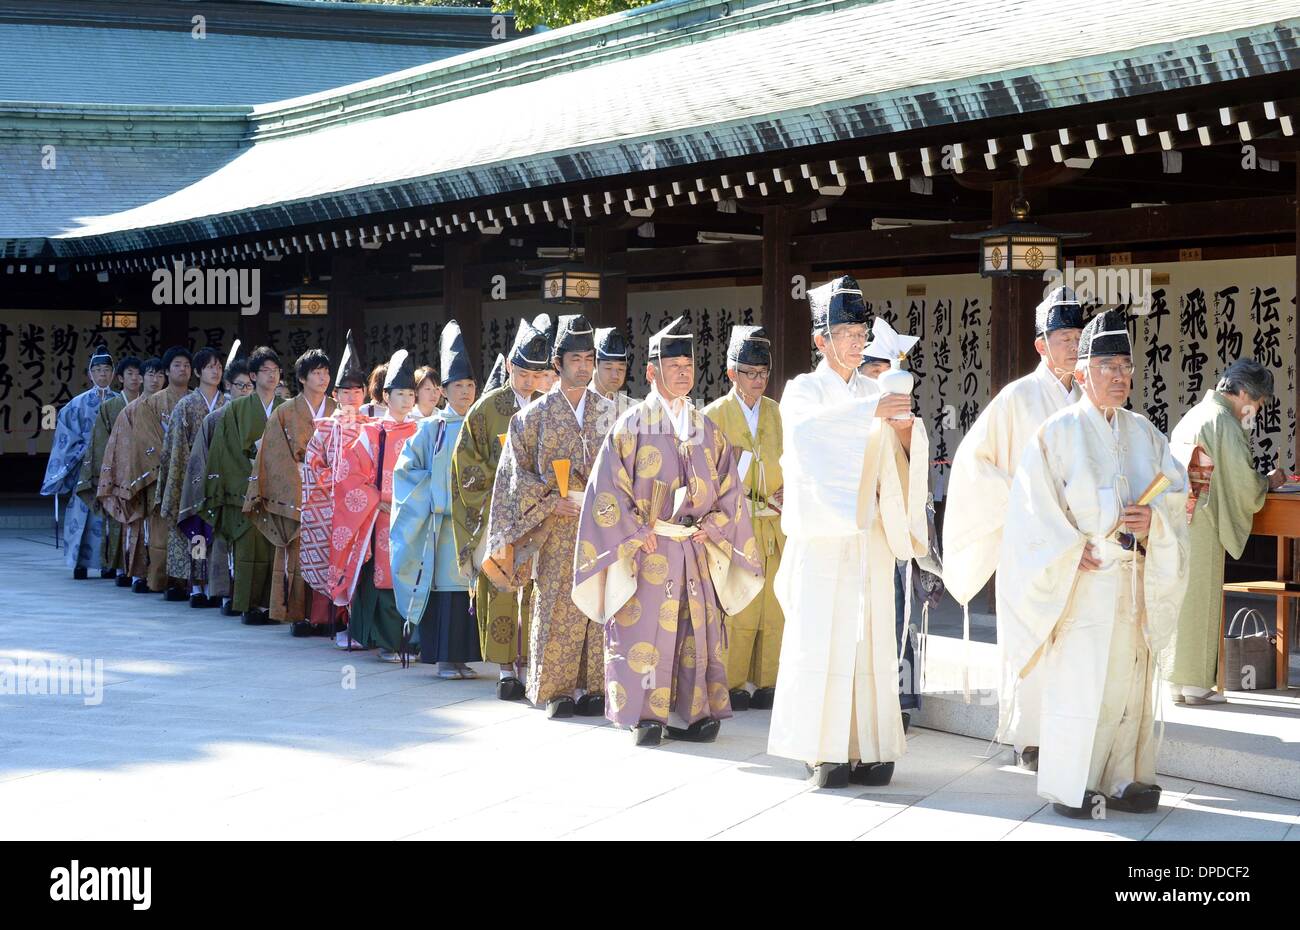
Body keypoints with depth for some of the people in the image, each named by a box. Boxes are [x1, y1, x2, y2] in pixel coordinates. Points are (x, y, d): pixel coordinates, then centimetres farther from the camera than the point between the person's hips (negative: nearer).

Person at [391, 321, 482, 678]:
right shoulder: (433, 428, 3)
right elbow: (406, 467, 5)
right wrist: (433, 490, -4)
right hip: (442, 520, -3)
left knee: (471, 585, 2)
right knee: (445, 584, -5)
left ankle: (462, 656, 9)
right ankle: (445, 658, 0)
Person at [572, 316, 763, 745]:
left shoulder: (707, 430, 12)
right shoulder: (631, 426, 0)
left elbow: (729, 488, 13)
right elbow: (608, 489, -4)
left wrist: (711, 528, -2)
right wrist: (637, 534, -12)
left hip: (697, 550, 4)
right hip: (647, 551, -4)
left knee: (697, 635, 3)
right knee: (643, 634, -5)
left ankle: (691, 714, 10)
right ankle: (645, 718, 1)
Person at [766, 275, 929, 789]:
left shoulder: (873, 393, 15)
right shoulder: (803, 389, 3)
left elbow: (903, 455, 6)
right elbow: (804, 427, -21)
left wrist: (906, 428, -17)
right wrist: (870, 412, -31)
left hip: (870, 533, 4)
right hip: (822, 532, -4)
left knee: (872, 638, 1)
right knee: (822, 638, -7)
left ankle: (868, 746, 6)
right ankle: (824, 751, -3)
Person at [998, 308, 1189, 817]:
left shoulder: (1143, 433, 9)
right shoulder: (1058, 432, -6)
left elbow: (1179, 490, 9)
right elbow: (1035, 505, -8)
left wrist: (1154, 518, -10)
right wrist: (1073, 551, -14)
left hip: (1133, 582, 5)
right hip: (1082, 582, -5)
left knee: (1130, 679, 7)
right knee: (1077, 682, -5)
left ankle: (1121, 779, 17)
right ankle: (1068, 788, 4)